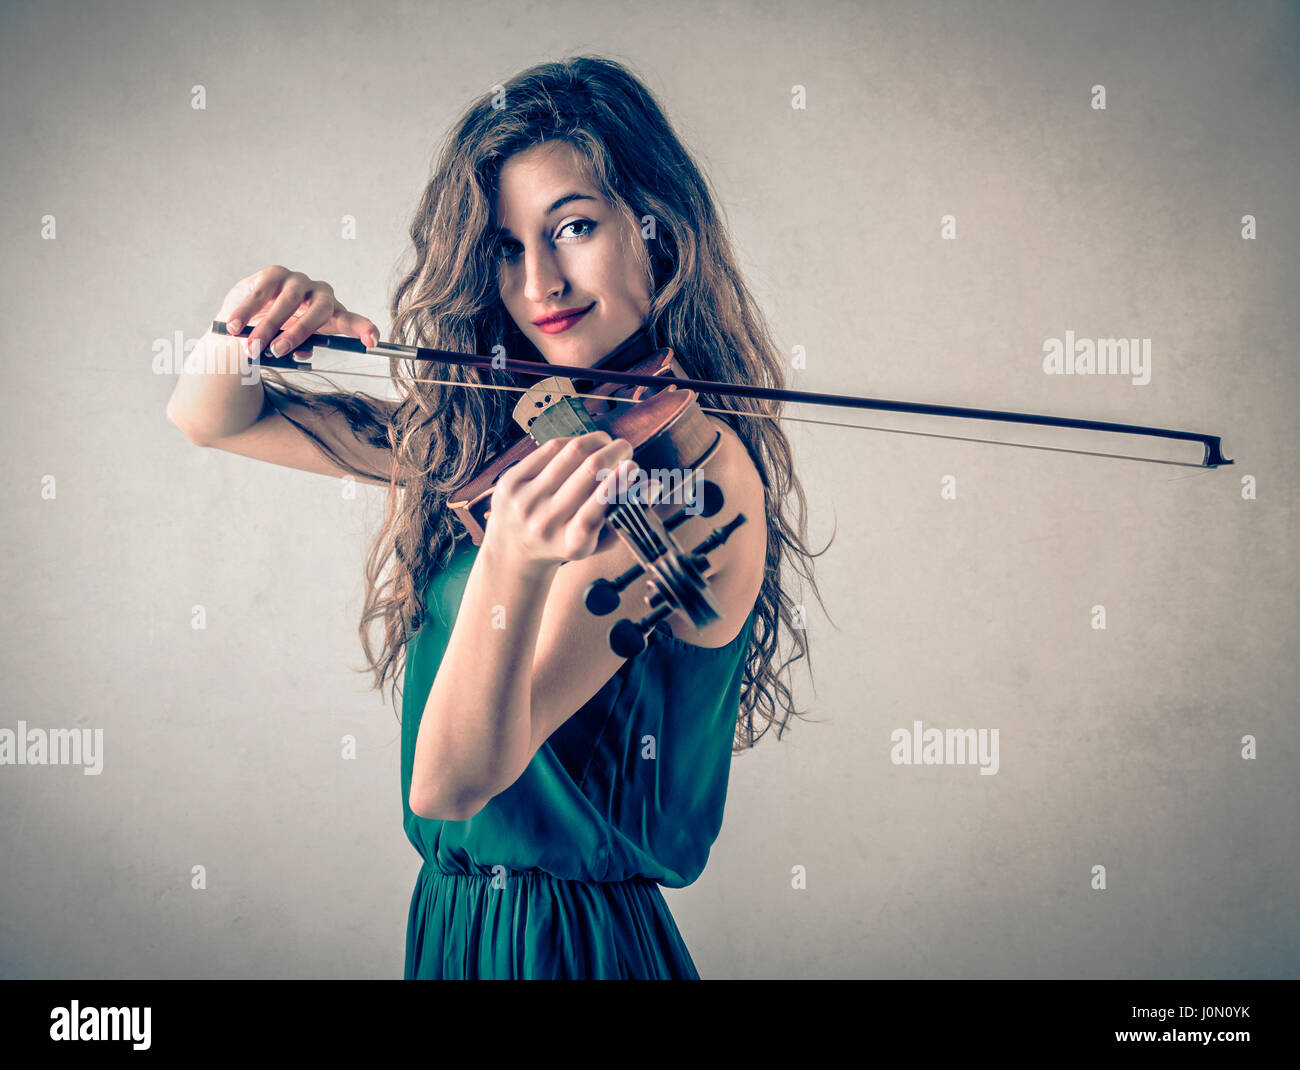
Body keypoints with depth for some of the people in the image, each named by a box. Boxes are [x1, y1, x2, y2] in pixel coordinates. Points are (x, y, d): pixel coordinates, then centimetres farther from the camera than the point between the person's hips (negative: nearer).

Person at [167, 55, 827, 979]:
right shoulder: (484, 427, 0)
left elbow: (450, 783, -25)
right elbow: (212, 419, 8)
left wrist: (512, 572, -41)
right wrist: (251, 328, -12)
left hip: (573, 936, -7)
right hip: (455, 914, 7)